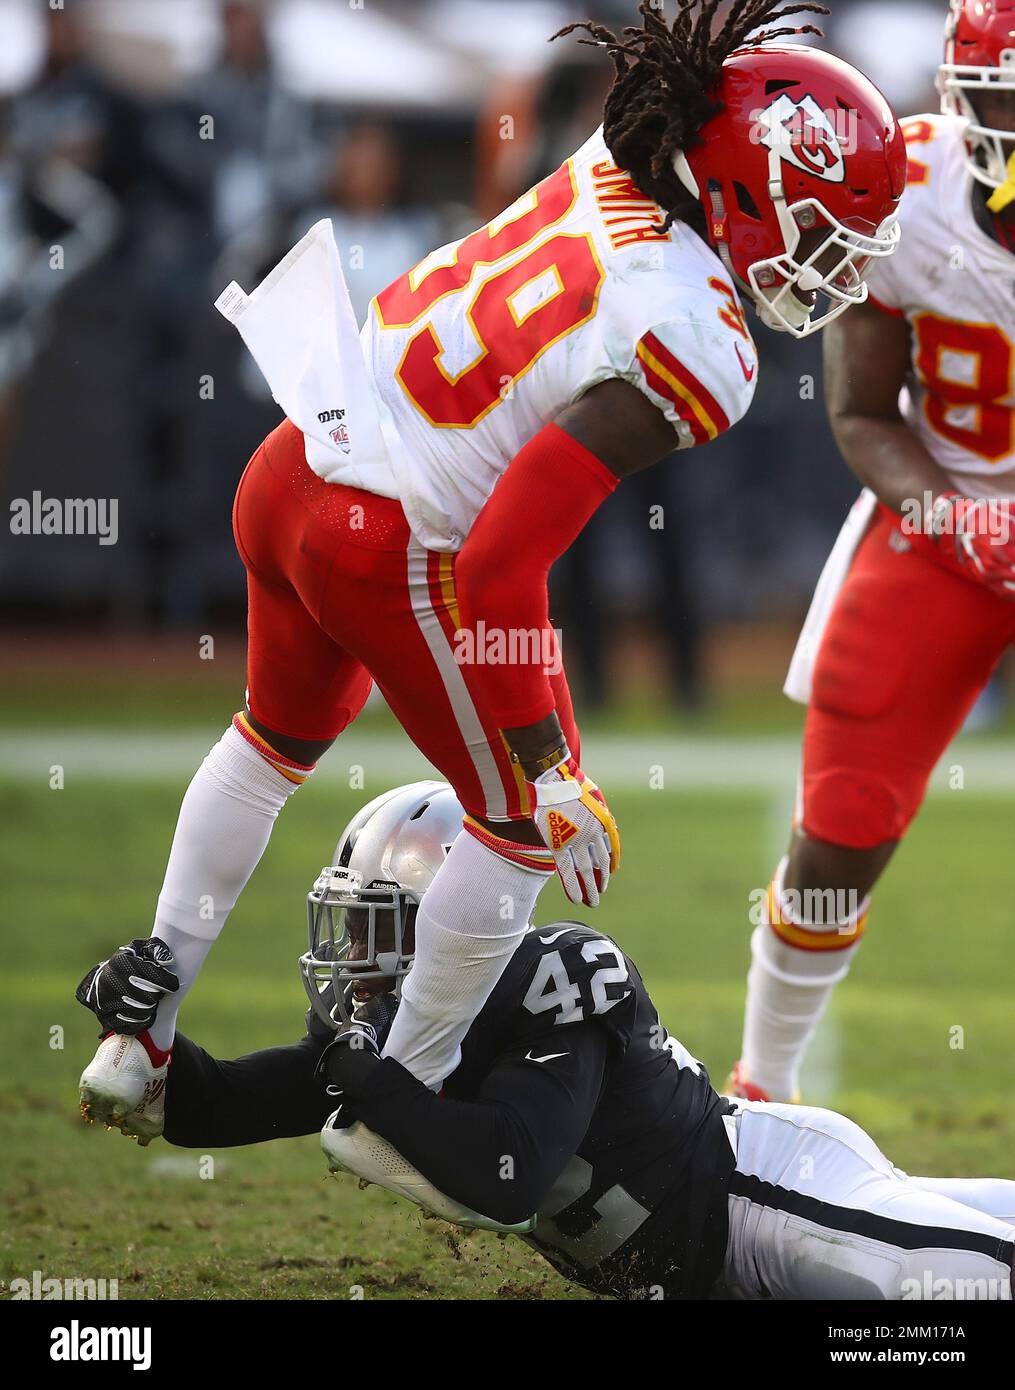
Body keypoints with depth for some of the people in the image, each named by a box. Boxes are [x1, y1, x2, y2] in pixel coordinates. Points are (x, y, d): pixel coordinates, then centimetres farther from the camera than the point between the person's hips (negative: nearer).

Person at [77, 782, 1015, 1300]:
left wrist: (372, 1075, -36)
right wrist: (141, 1025, -18)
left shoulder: (545, 994, -28)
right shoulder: (375, 1028, -3)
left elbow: (507, 1181, -40)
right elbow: (210, 1110, 0)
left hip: (765, 1184, -9)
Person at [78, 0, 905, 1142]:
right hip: (401, 557, -8)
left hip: (291, 466, 8)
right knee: (525, 822, 16)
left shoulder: (612, 170, -5)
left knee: (278, 738, 33)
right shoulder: (696, 350, -25)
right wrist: (552, 779, -20)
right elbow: (503, 568, -26)